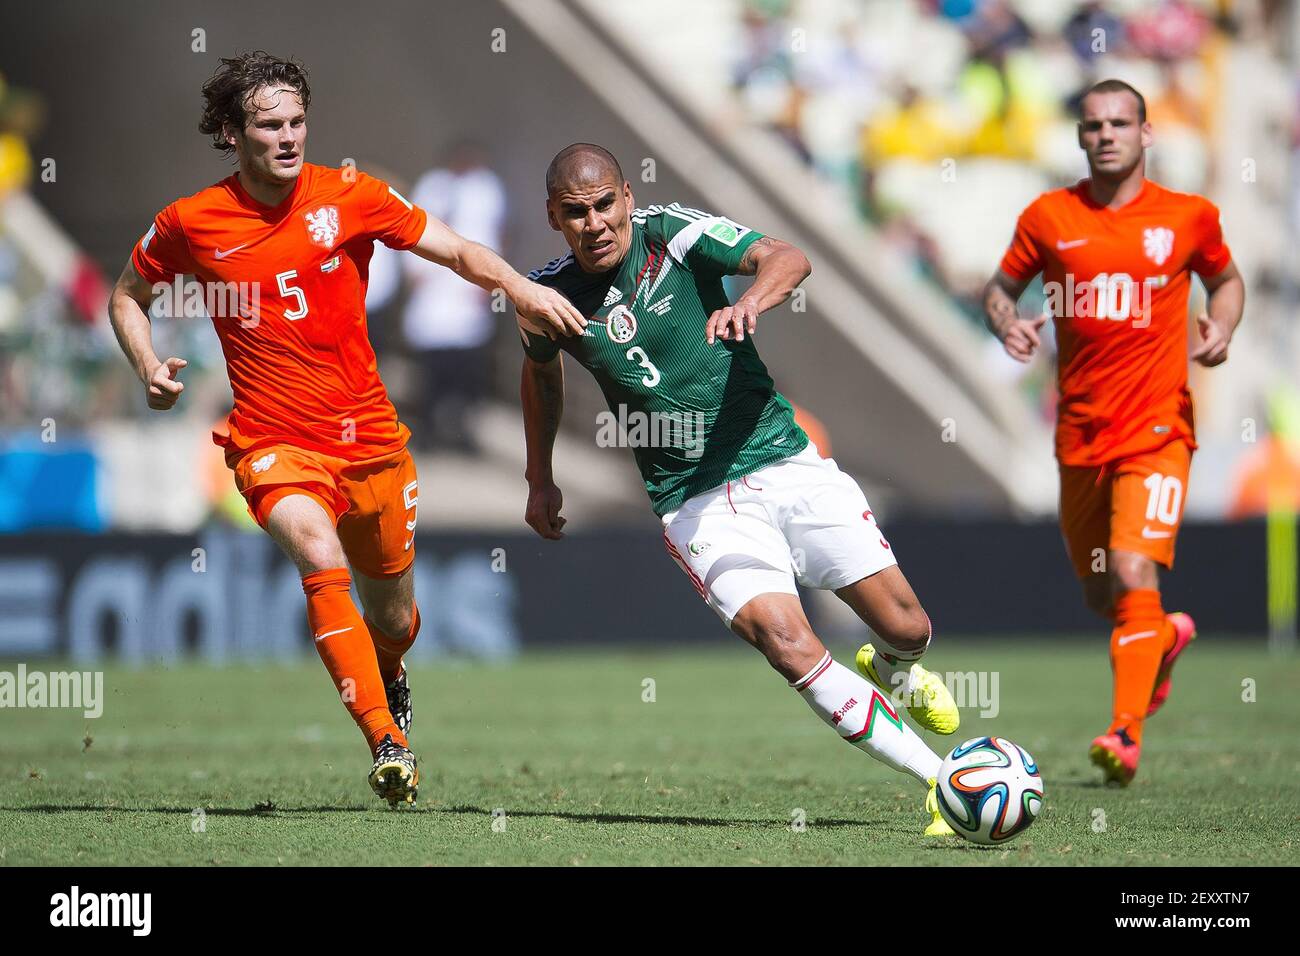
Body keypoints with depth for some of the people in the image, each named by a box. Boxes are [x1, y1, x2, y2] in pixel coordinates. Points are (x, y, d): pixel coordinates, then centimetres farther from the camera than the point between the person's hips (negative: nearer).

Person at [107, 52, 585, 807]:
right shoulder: (191, 224, -2)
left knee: (393, 622, 13)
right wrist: (149, 367, -2)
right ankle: (387, 744, -33)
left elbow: (457, 251, 0)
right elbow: (128, 296, 16)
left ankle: (387, 679, 52)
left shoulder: (349, 197, -3)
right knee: (321, 560, -32)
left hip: (371, 438, 2)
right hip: (275, 443, -2)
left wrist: (522, 289, -19)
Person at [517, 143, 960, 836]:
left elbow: (787, 259, -23)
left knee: (907, 628, 1)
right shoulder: (550, 296, -1)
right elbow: (540, 371, 22)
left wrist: (750, 301, -43)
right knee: (787, 644, -23)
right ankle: (944, 784, -17)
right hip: (695, 501, 0)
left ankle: (892, 671, 42)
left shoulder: (672, 232, -9)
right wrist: (539, 479, 26)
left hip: (782, 460, 0)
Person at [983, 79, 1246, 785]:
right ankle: (1166, 638, 47)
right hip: (1080, 431, 3)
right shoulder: (1049, 217, 4)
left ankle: (1126, 734, -22)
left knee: (1133, 574, -21)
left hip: (1156, 429, -3)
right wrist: (1006, 324, -8)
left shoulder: (1187, 218, 1)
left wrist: (1220, 330, -2)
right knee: (1099, 597, 13)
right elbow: (1001, 287, 14)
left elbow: (1226, 279, 18)